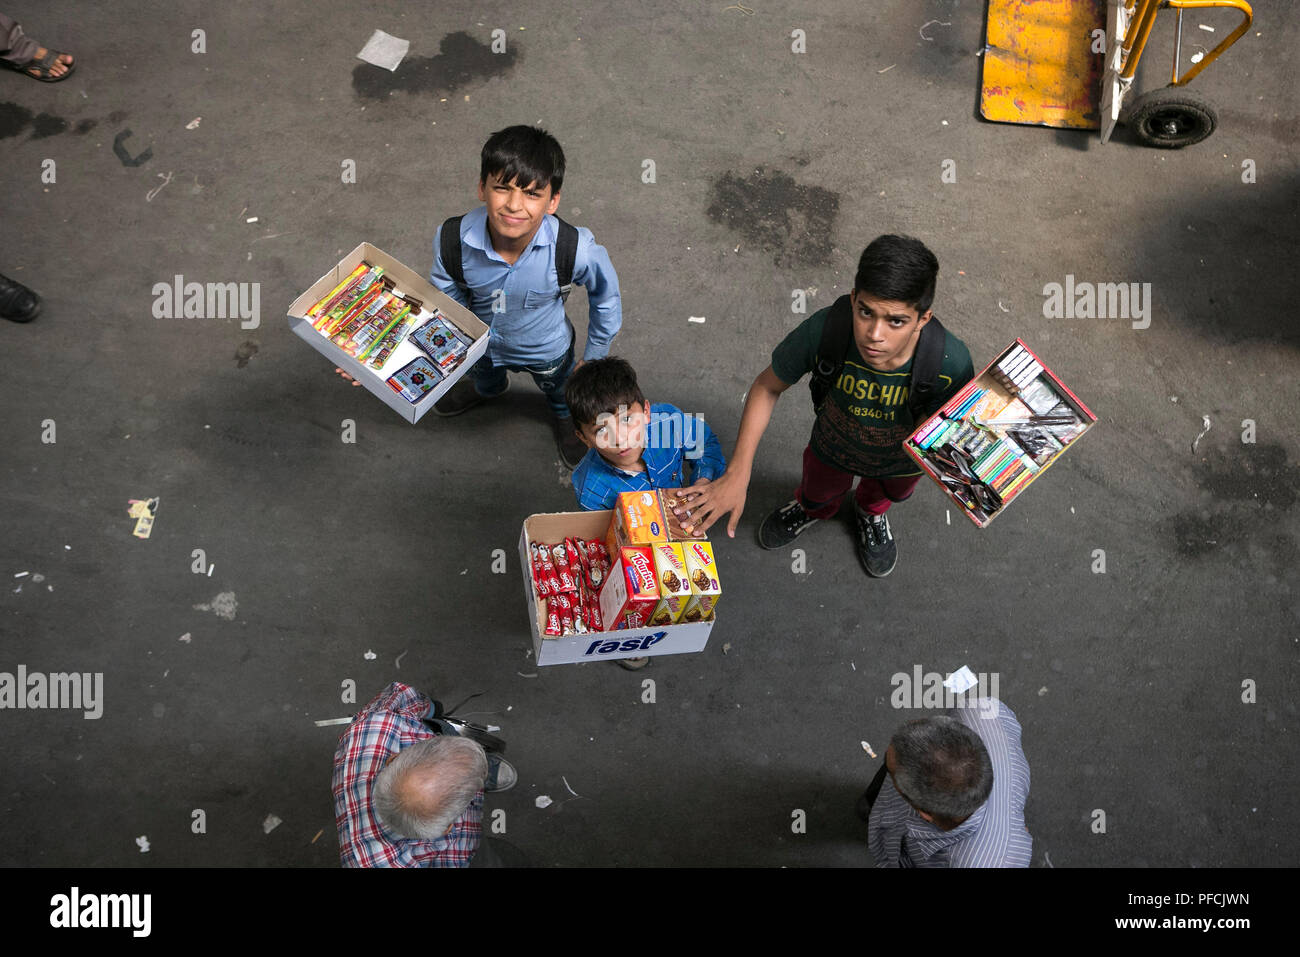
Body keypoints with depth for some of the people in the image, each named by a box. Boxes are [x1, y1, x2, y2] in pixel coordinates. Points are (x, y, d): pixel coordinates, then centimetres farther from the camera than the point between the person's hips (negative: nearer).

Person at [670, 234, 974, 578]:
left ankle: (871, 511, 74)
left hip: (902, 460, 1)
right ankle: (813, 509, 72)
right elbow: (768, 386, -23)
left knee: (890, 492, 37)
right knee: (820, 489, 34)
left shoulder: (950, 362, -43)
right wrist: (737, 475, -29)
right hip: (834, 445, 0)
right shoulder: (825, 329, -43)